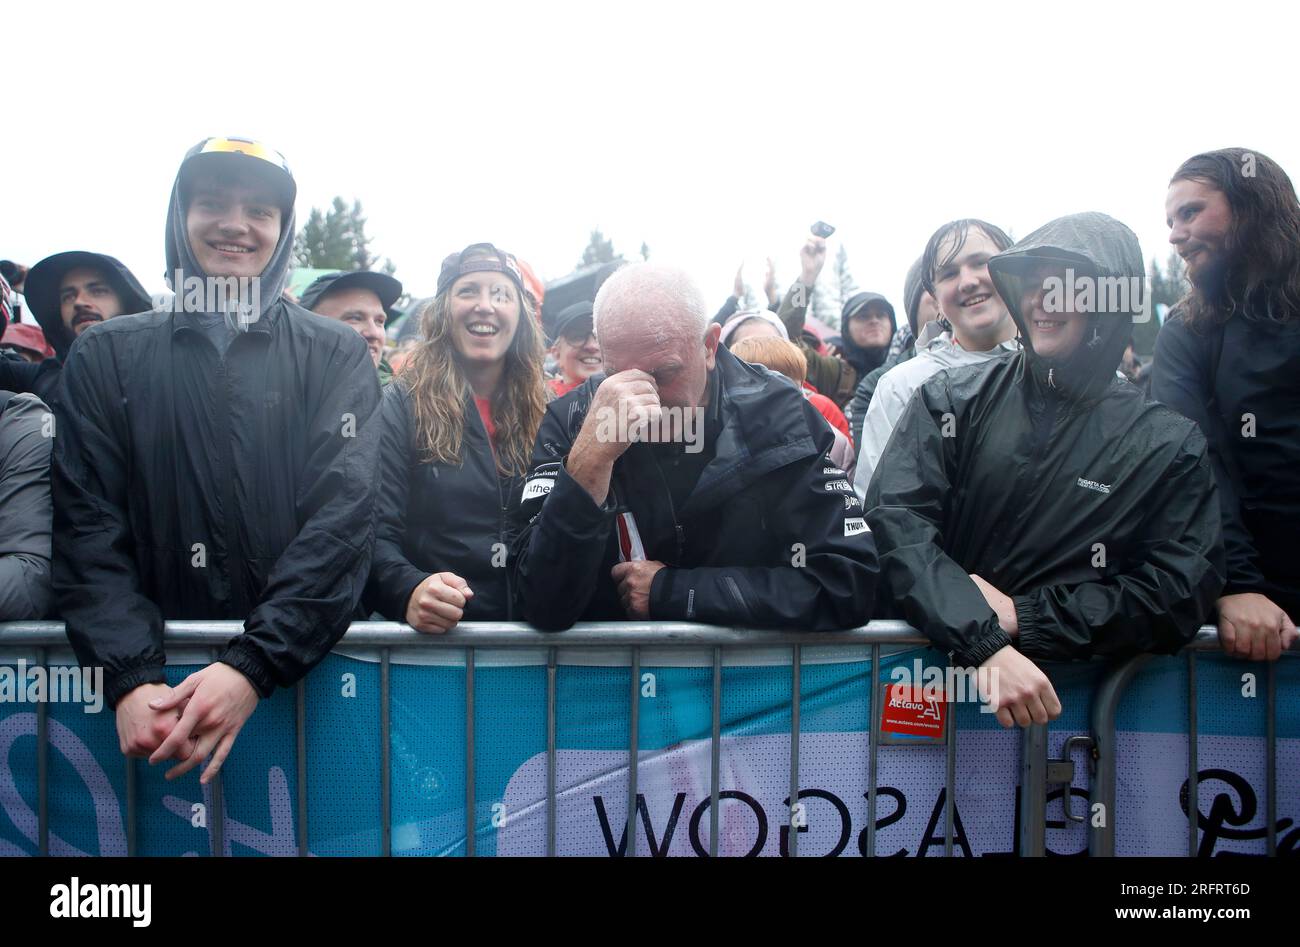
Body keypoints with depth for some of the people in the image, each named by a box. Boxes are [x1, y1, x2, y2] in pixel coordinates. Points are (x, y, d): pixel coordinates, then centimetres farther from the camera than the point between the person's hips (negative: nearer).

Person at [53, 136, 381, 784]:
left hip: (307, 676, -1)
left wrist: (252, 667, -20)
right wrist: (130, 678, -16)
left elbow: (343, 515, -8)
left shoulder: (336, 356, 3)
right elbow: (88, 527, -1)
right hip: (156, 691, 1)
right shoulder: (105, 357, 8)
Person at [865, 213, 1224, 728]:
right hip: (944, 661, 1)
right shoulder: (950, 399, 5)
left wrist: (1023, 617, -11)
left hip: (1085, 682, 0)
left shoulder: (1169, 444, 6)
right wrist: (988, 646, -21)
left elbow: (1178, 594, -1)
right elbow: (897, 520, -9)